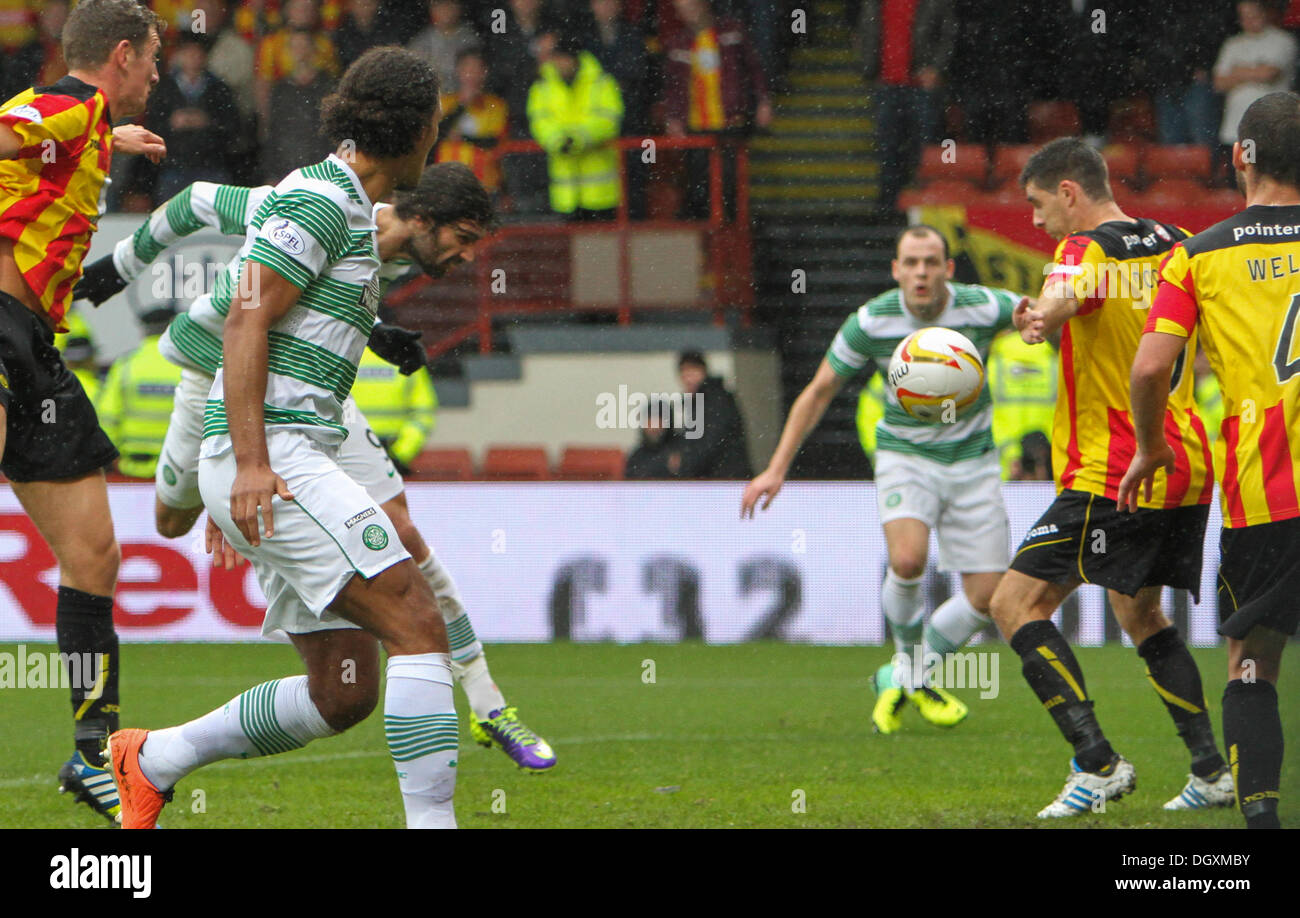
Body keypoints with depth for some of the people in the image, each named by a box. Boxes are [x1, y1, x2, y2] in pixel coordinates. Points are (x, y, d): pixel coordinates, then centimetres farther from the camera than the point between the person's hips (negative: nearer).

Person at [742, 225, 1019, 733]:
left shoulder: (983, 308, -17)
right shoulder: (871, 322, -15)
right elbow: (819, 391, -3)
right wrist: (777, 469, -6)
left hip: (972, 458, 2)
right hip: (905, 455, -2)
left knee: (986, 595, -4)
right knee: (907, 560, -29)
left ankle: (906, 677, 20)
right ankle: (908, 664, -1)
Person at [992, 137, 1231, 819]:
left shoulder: (1086, 250, -12)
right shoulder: (1178, 246, 11)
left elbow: (1062, 296, -32)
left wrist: (1041, 319, -43)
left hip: (1112, 475, -8)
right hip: (1187, 465, 9)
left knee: (1016, 604, -6)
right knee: (1139, 613, 23)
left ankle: (1096, 762, -16)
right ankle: (1212, 770, 18)